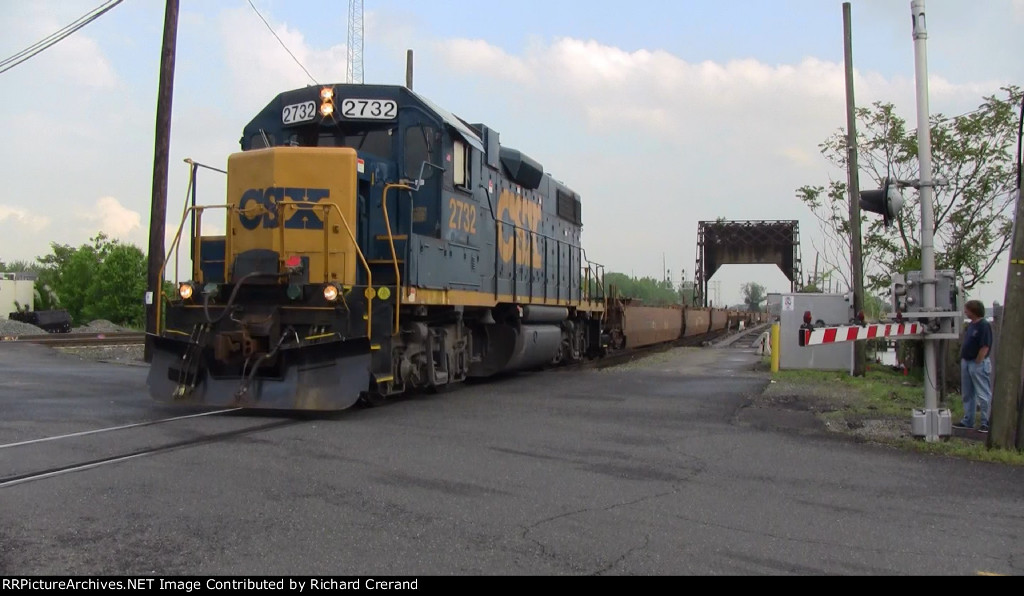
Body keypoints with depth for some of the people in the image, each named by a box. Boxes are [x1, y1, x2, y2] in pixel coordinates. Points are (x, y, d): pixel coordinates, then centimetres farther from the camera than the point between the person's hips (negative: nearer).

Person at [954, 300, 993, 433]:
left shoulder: (984, 326, -15)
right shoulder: (971, 325, 12)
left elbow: (985, 347, -19)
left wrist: (977, 362, -17)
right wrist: (963, 359, 12)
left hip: (979, 364, -10)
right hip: (966, 362, 10)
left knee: (983, 395, -3)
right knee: (967, 394, 15)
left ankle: (986, 423, 2)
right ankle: (967, 421, 23)